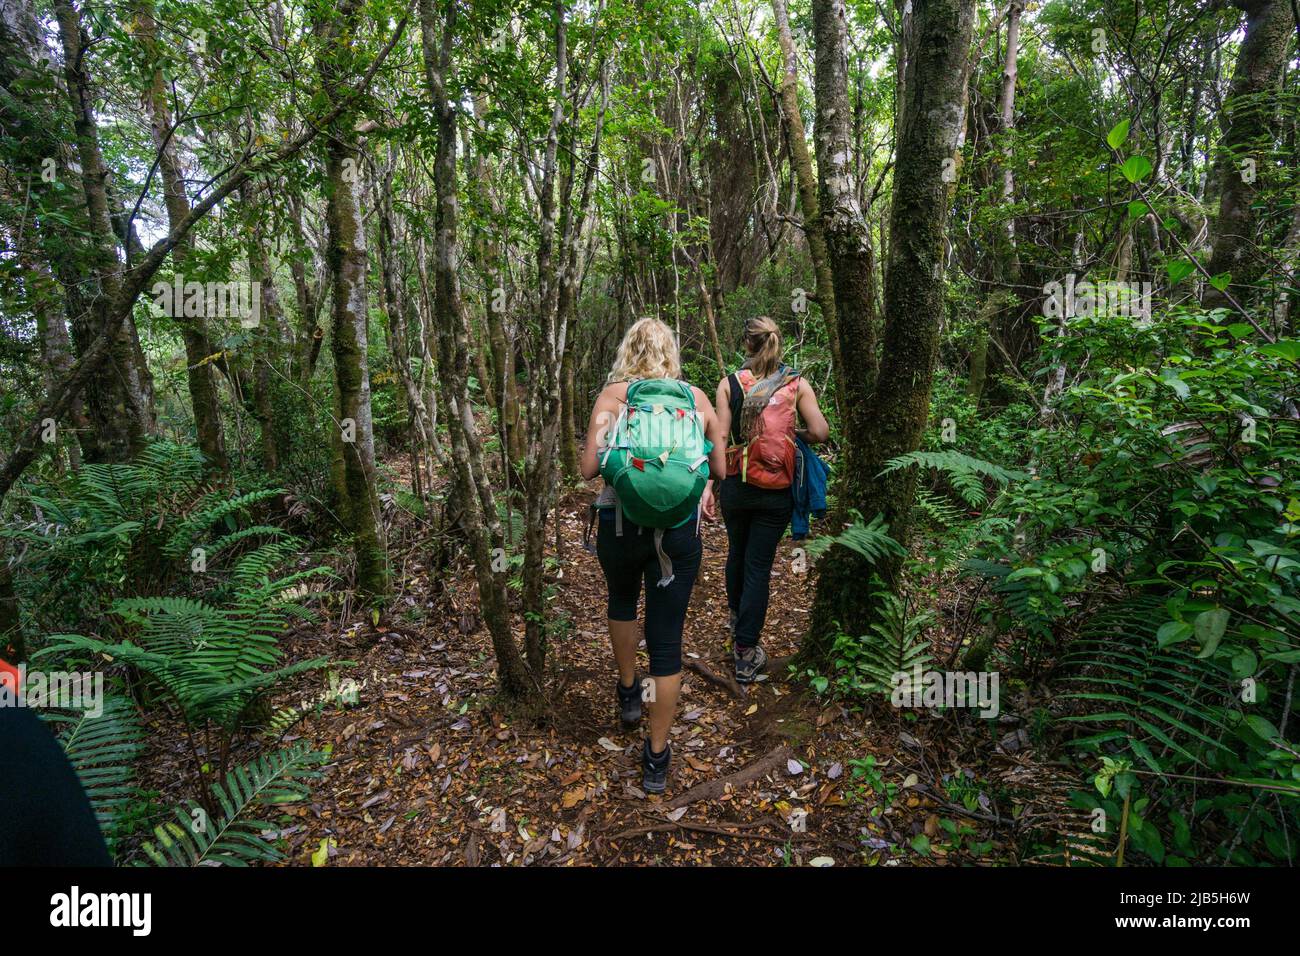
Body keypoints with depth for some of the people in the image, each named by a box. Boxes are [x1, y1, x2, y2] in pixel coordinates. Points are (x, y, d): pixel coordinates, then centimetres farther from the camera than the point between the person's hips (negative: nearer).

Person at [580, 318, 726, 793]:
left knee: (622, 598, 30)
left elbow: (589, 467, -8)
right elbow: (720, 469, 9)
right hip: (680, 532, 1)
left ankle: (628, 692, 45)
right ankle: (657, 757, 20)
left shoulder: (613, 394, -2)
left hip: (621, 524, 0)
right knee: (666, 637, 8)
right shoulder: (697, 398, 4)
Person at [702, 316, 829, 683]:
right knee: (759, 566, 7)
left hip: (737, 486, 1)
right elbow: (821, 432, -8)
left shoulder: (729, 383, -3)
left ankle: (737, 617, 48)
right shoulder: (797, 384, -3)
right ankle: (745, 653, 11)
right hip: (777, 492, -1)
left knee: (736, 553, 24)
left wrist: (709, 486, -4)